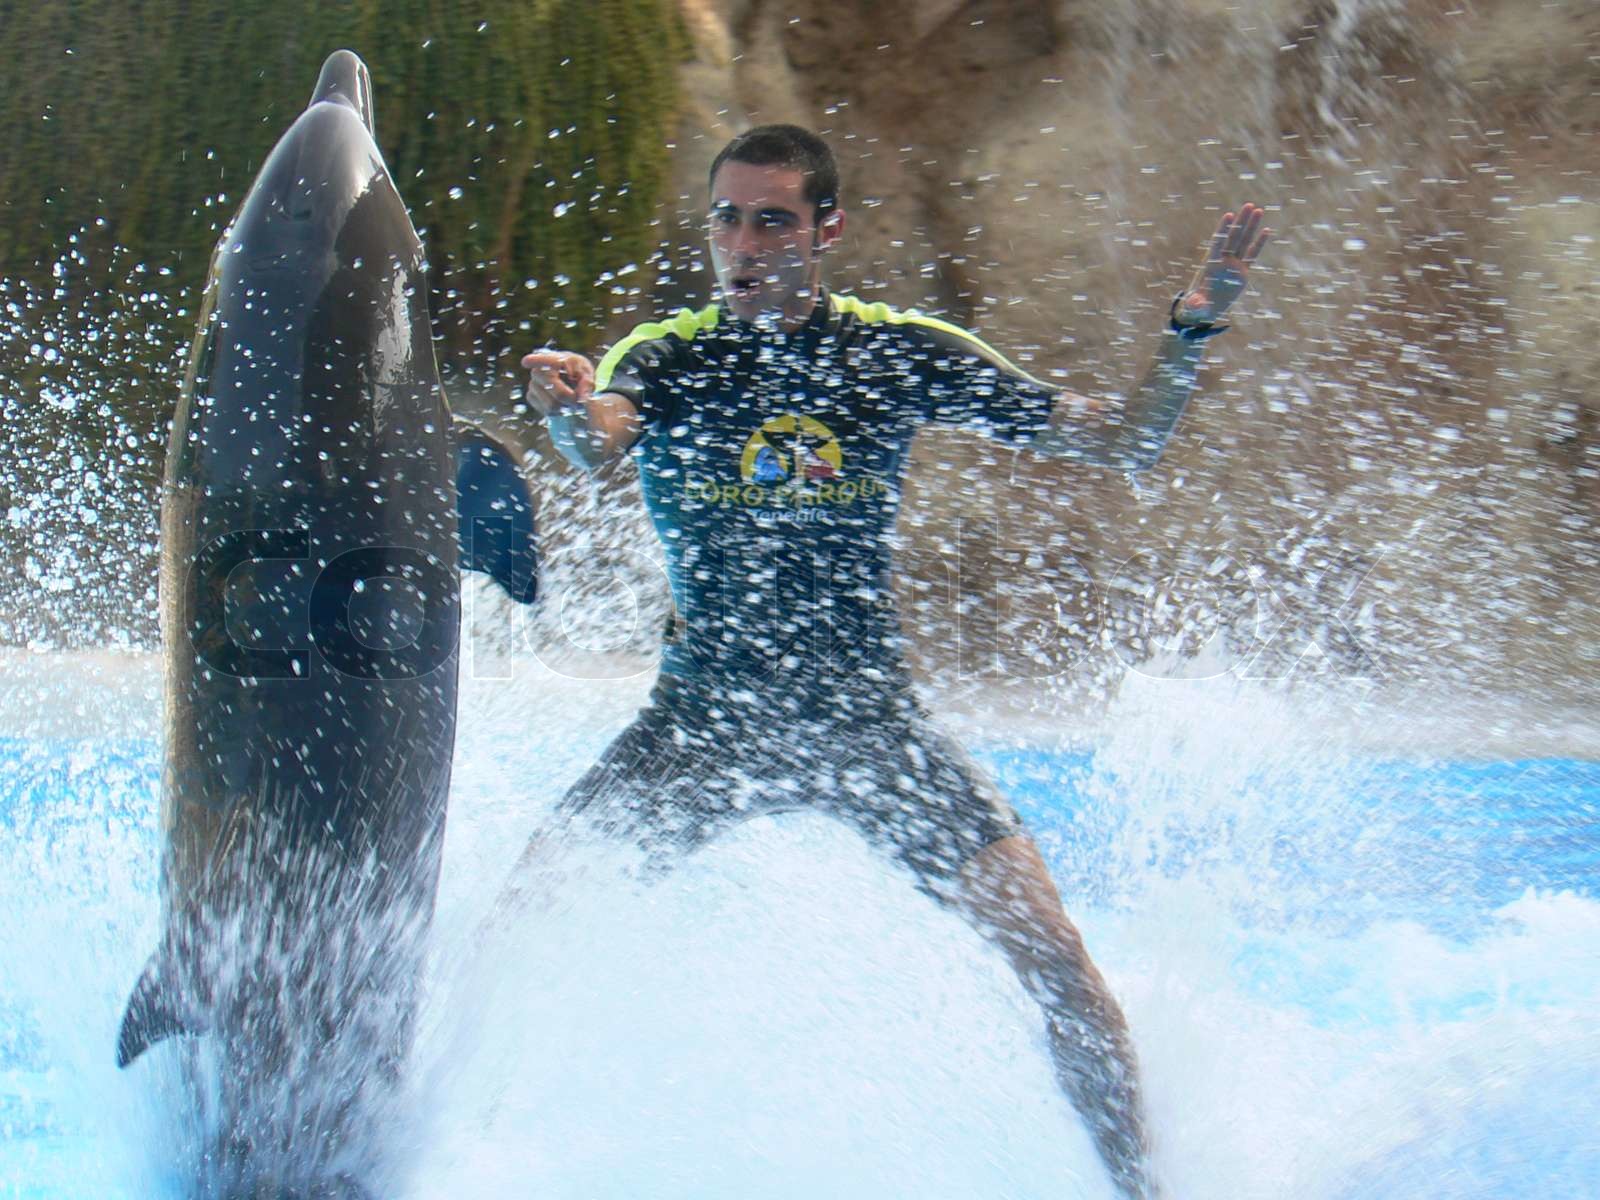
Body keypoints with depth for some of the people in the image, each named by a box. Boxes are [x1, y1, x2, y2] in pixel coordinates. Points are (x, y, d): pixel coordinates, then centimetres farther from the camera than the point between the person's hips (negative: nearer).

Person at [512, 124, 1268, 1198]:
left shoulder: (905, 355, 1)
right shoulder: (669, 357, -2)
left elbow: (1123, 445, 3)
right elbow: (595, 447, -26)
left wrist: (1192, 328, -14)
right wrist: (570, 408, -50)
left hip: (871, 716, 0)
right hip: (705, 713, 0)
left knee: (1055, 963, -13)